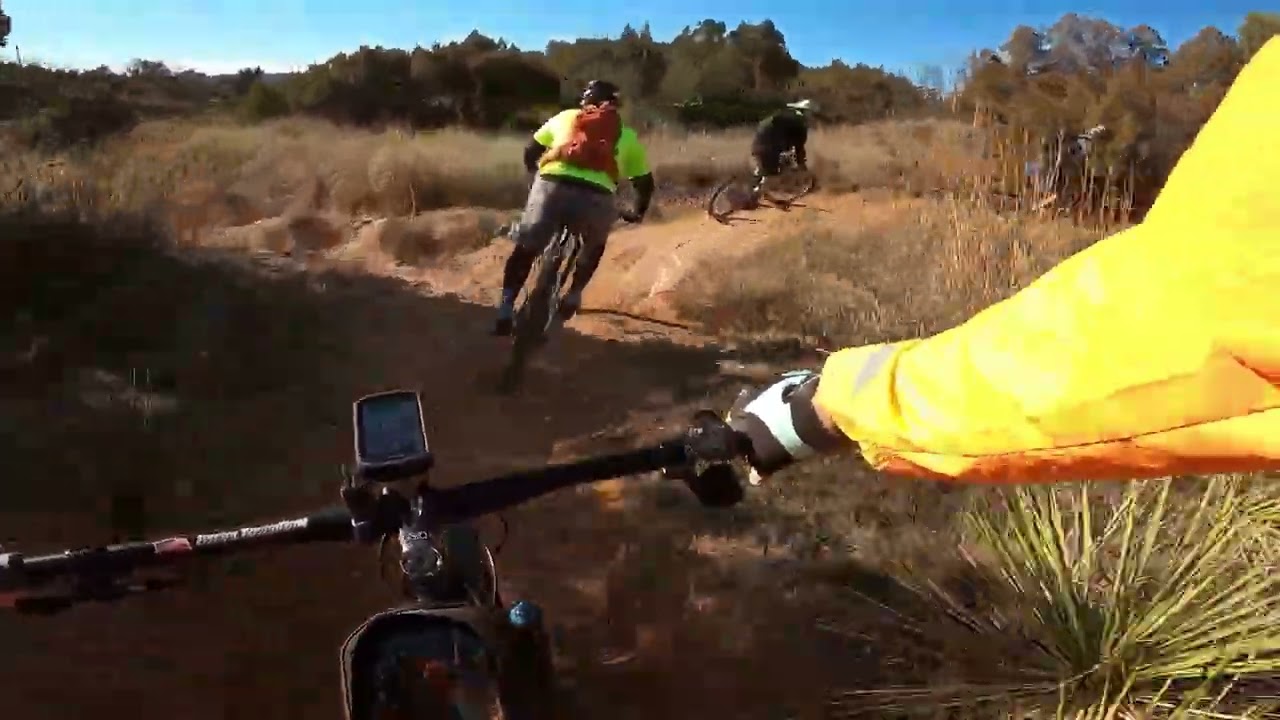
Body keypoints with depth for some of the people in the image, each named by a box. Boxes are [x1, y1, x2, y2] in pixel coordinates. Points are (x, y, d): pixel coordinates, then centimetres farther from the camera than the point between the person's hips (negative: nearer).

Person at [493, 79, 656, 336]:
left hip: (552, 187, 0)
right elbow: (645, 183, 31)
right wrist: (638, 214, 48)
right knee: (595, 245, 33)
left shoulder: (565, 117, 28)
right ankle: (574, 296, 27)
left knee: (525, 249, 21)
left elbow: (530, 153, 34)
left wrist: (538, 178, 52)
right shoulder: (627, 136, 27)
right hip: (596, 198, 0)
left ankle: (505, 309, 13)